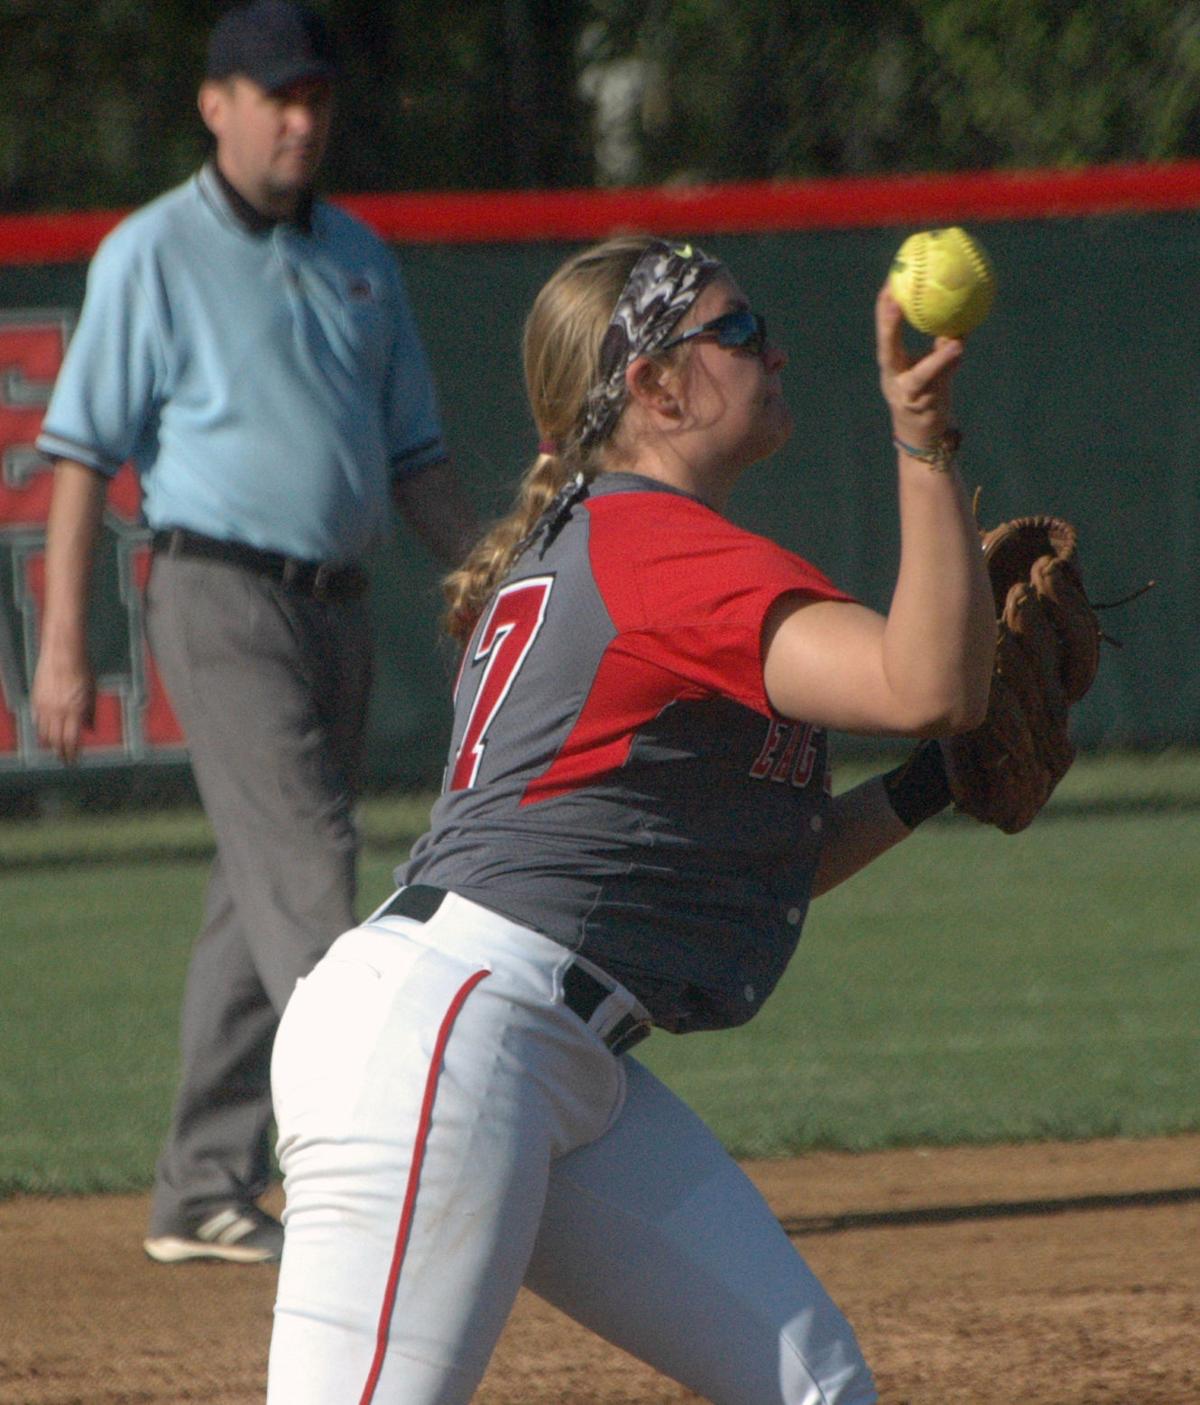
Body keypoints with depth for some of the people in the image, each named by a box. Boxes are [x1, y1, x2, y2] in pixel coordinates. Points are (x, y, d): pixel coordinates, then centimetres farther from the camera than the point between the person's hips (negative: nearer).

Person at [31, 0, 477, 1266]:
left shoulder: (356, 257, 16)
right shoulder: (154, 255, -3)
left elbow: (412, 451, 21)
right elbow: (82, 450, -6)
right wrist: (62, 646, -12)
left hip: (338, 602, 7)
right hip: (222, 593, -7)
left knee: (261, 897, 9)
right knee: (304, 872, -15)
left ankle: (201, 1193, 14)